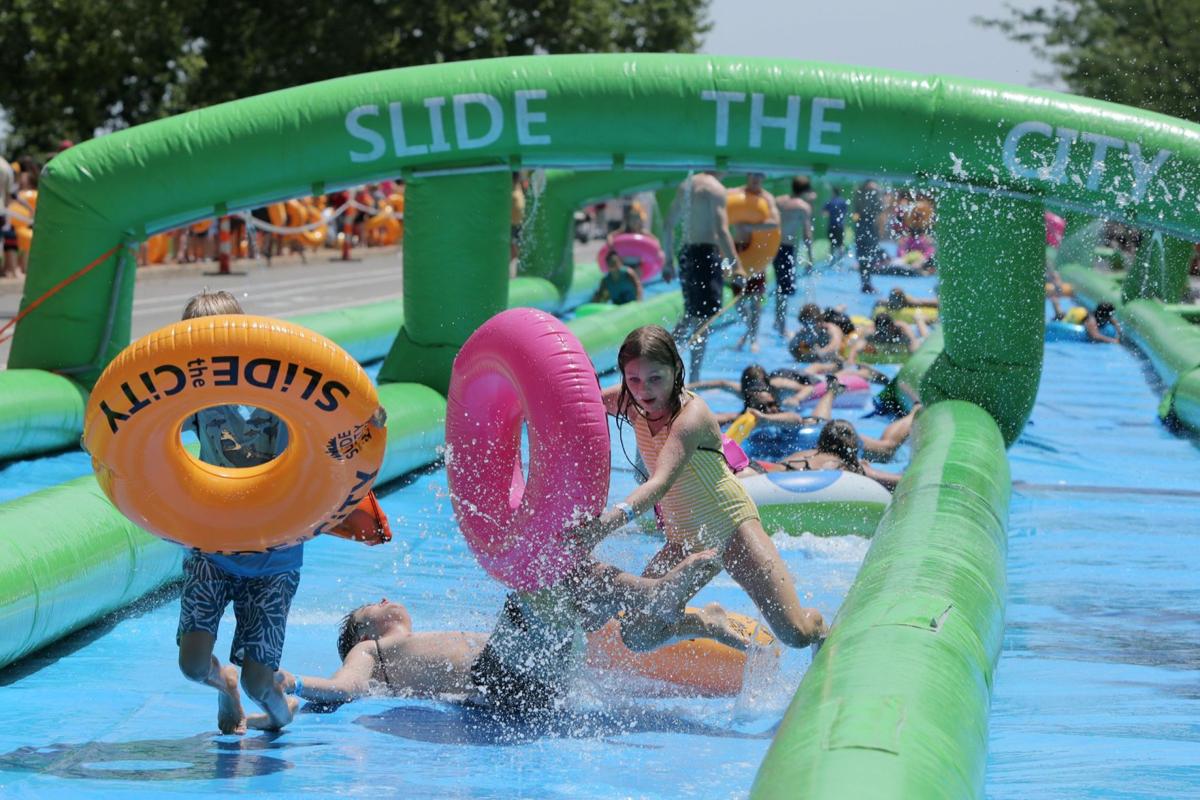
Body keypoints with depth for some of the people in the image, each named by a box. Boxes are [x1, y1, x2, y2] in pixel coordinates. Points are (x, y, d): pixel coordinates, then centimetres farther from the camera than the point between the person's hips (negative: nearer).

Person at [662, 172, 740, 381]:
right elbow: (721, 231, -21)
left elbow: (668, 225, 16)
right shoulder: (715, 188, -12)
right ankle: (694, 377, -3)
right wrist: (736, 266, -23)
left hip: (686, 253, 8)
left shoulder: (686, 185, 13)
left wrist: (669, 260, 22)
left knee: (690, 315, 22)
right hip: (707, 254, -8)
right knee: (703, 319, -3)